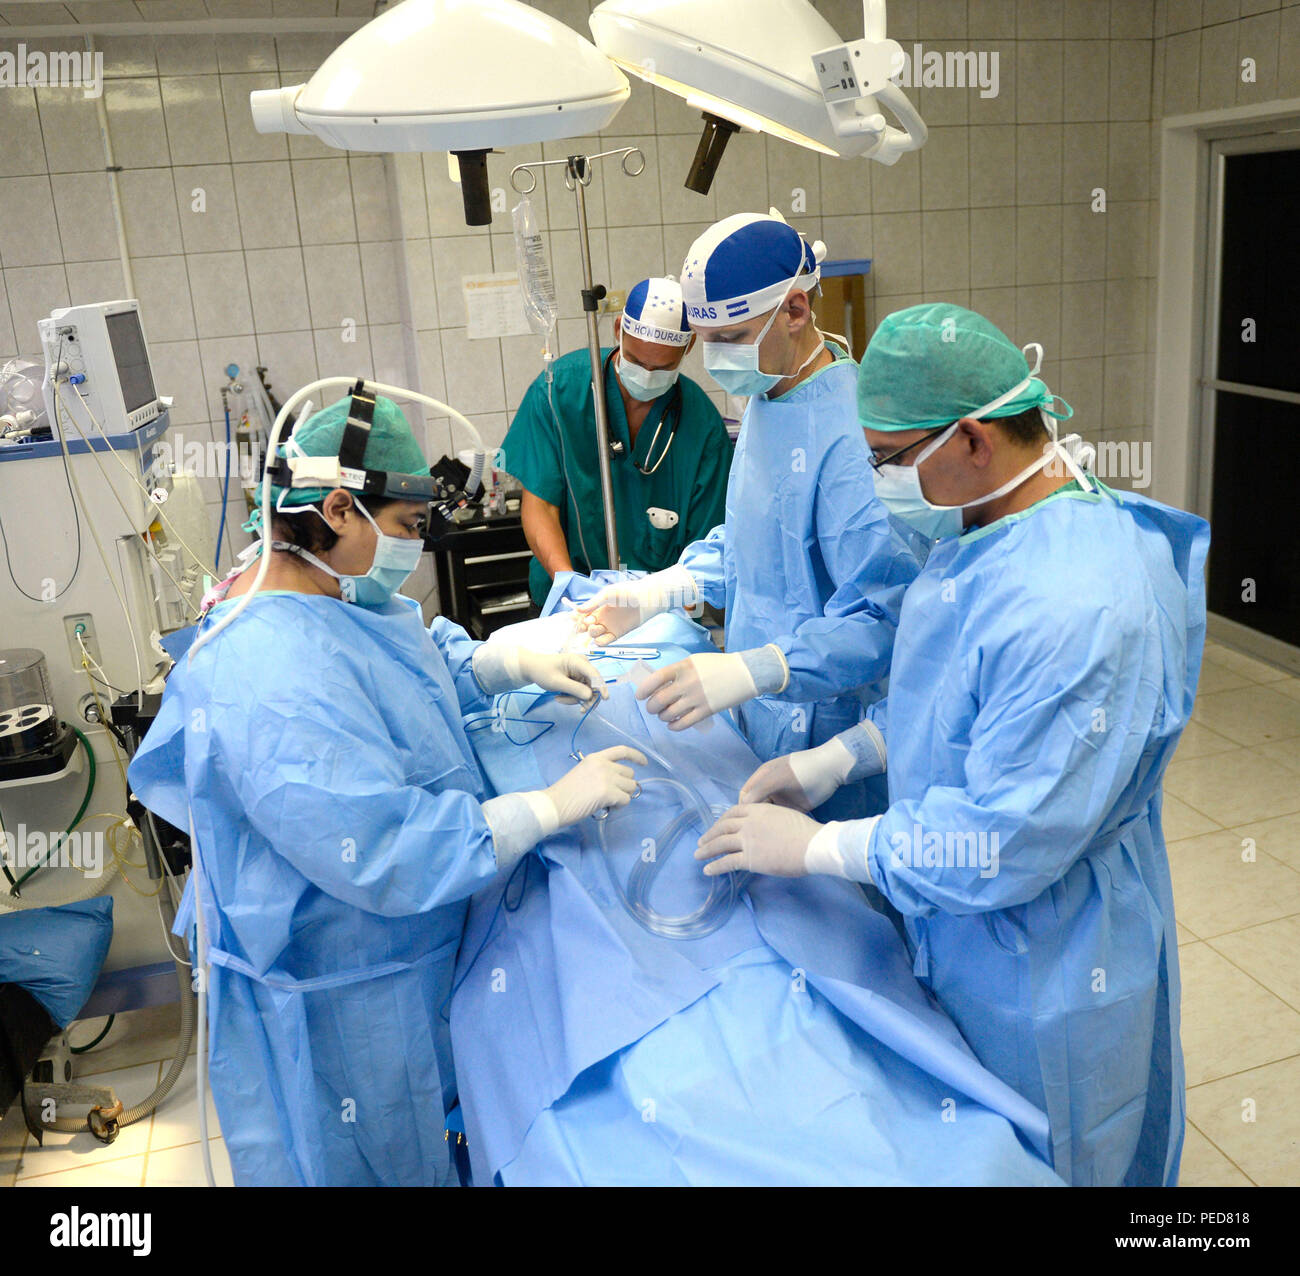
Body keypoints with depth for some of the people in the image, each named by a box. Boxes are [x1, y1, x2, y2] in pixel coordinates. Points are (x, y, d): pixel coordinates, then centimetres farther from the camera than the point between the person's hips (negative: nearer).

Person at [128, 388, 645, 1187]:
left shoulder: (329, 592, -4)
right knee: (384, 1155, 17)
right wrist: (553, 806, -32)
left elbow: (429, 660, 14)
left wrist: (517, 663, -3)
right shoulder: (275, 677, -36)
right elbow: (386, 851, -37)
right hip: (343, 994, -9)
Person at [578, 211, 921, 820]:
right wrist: (653, 593, 9)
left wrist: (753, 670, -39)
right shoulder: (766, 398, 7)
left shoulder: (854, 432, -25)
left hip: (825, 726, -8)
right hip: (762, 711, 9)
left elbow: (885, 615, -29)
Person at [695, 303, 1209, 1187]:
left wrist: (815, 847, -22)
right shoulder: (987, 525, -3)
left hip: (1044, 976, -8)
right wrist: (830, 763, 0)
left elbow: (1006, 844, -32)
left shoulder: (1076, 608, -35)